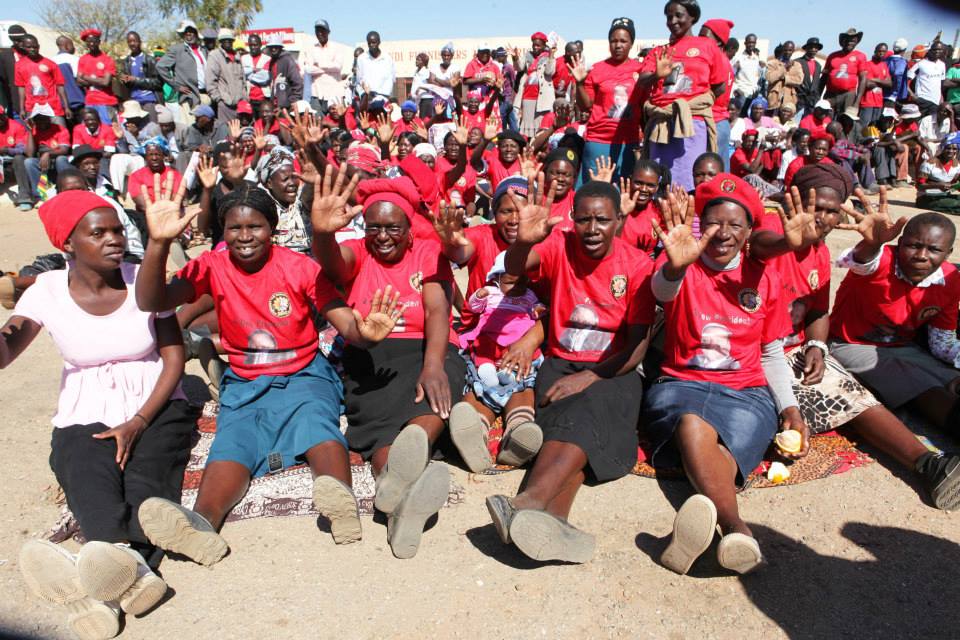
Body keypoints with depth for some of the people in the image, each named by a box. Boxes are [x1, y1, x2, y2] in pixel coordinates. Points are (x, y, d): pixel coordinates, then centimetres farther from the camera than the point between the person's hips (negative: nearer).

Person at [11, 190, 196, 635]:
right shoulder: (48, 291, 0)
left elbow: (174, 358, -4)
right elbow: (4, 355, -11)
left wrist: (137, 423, -14)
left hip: (154, 410, 1)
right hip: (84, 418, 0)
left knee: (146, 481, -29)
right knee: (91, 486, -31)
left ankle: (107, 577, -52)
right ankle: (132, 571, -56)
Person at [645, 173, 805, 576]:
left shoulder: (764, 278, 14)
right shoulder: (683, 266, 6)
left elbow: (772, 353, 17)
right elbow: (661, 290, -21)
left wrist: (789, 407, 0)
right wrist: (675, 266, -46)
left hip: (746, 391, 3)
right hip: (681, 383, -2)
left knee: (726, 447, -35)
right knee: (692, 426, -40)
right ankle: (737, 528, -60)